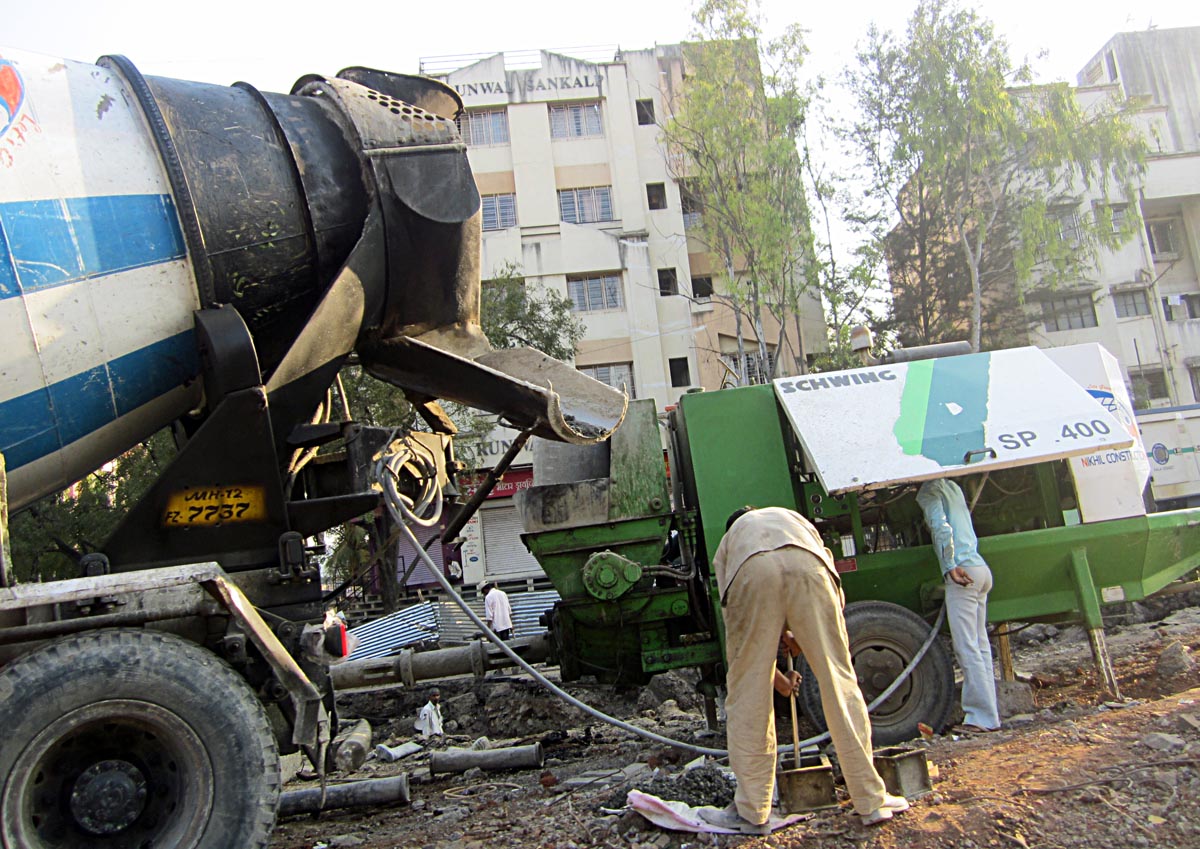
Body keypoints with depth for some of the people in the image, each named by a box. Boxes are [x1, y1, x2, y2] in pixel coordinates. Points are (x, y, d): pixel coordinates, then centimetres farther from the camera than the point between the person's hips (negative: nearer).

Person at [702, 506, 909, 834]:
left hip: (752, 573, -1)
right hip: (806, 566, 1)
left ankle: (752, 812, 17)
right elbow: (835, 593, 36)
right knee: (839, 681, 10)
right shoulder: (792, 517, 47)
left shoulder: (727, 542, 42)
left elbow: (737, 624, 36)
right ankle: (872, 801, 19)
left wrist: (775, 677, 45)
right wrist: (804, 640, 41)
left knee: (747, 694, 9)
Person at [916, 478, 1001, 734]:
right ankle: (988, 711, 16)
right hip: (981, 569, 9)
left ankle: (983, 716, -5)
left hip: (962, 571, -9)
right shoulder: (952, 486, 21)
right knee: (980, 644, 12)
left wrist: (951, 566, -18)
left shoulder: (928, 491, -6)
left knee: (966, 647, -6)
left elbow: (942, 528, -18)